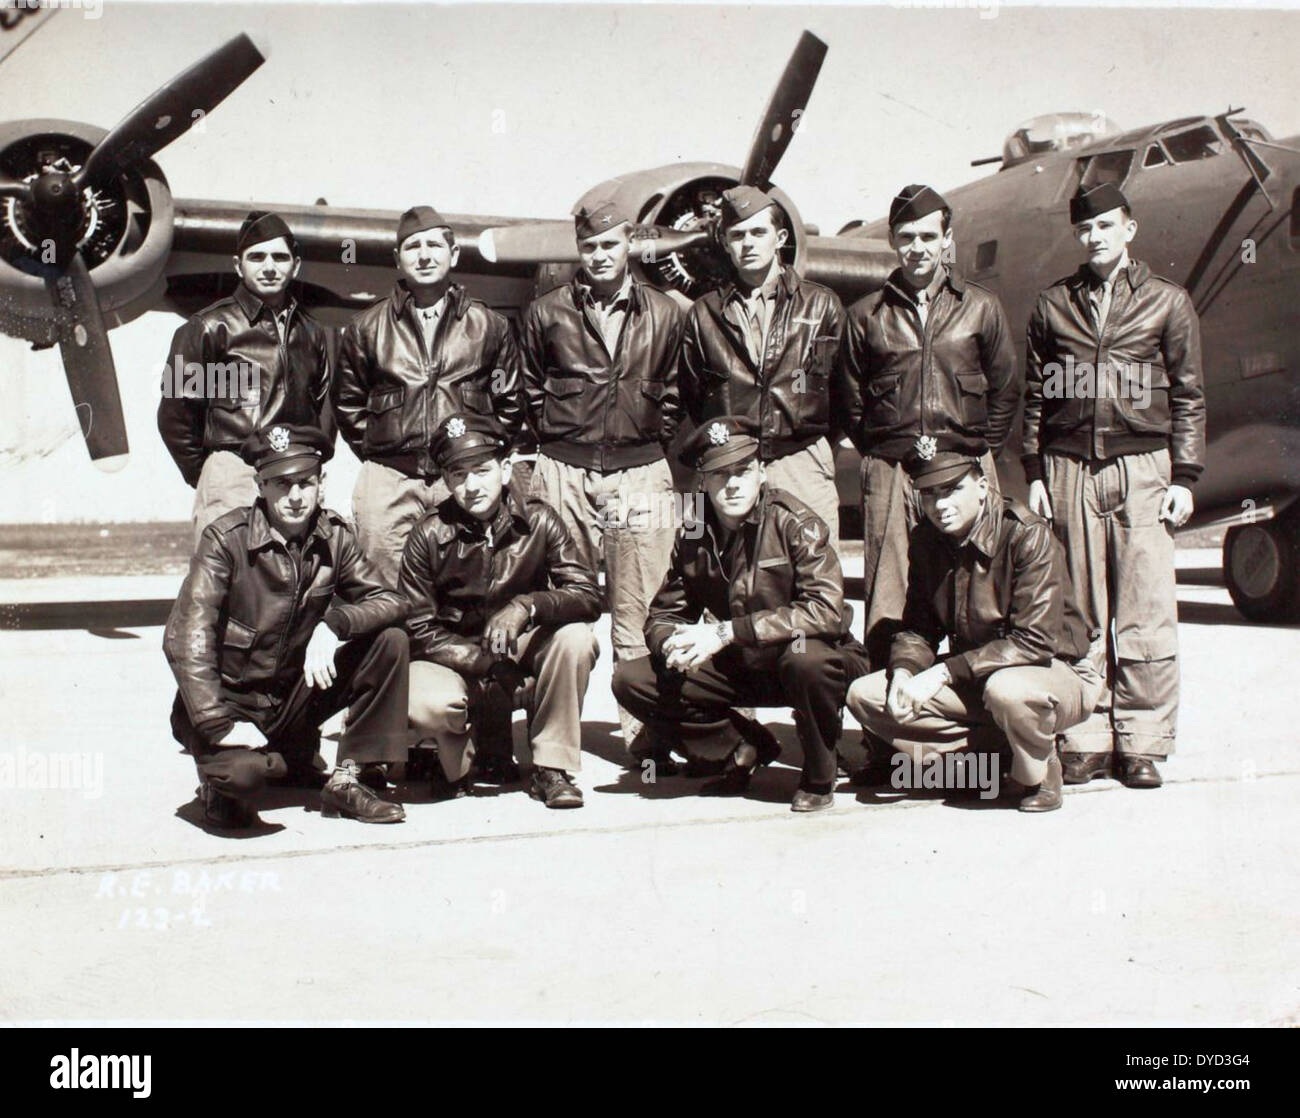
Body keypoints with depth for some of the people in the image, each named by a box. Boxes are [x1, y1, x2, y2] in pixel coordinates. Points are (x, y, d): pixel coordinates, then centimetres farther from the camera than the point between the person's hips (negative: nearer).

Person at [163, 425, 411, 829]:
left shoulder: (333, 537, -3)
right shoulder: (226, 538, -16)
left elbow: (389, 602, -5)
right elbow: (185, 637, -21)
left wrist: (334, 624, -26)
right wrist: (219, 725, -29)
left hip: (292, 699, 5)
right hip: (231, 701, -4)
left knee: (390, 641, -13)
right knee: (243, 774, -35)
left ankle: (346, 781, -7)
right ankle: (222, 777, 5)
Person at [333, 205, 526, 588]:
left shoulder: (489, 325, 11)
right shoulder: (367, 327, 11)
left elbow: (510, 402, 15)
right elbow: (348, 402, 17)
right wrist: (375, 456, 10)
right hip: (389, 481, 0)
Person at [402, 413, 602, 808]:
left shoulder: (539, 521, -10)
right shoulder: (428, 536, -12)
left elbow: (588, 595, -17)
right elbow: (419, 629, -11)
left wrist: (527, 606, -35)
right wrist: (484, 662, -25)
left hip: (521, 644, 2)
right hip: (456, 654, -2)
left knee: (575, 638, -29)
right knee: (427, 706, -34)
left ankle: (552, 768, -12)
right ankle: (461, 764, 4)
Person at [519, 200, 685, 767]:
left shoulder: (664, 314, 9)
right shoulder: (546, 312, 8)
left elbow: (673, 393, 16)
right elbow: (530, 388, 16)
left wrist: (650, 441, 8)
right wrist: (558, 440, 10)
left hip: (641, 472, 0)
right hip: (564, 472, 0)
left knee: (639, 612, -1)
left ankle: (645, 733, 4)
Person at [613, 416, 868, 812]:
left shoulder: (794, 523, -18)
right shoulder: (694, 536, -3)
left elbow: (827, 610, -30)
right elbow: (663, 614, 5)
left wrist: (727, 631, -32)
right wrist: (671, 644, -21)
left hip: (816, 657, -4)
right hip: (738, 667, 5)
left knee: (806, 657, -40)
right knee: (631, 680, -11)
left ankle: (819, 775, -10)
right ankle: (746, 749, 6)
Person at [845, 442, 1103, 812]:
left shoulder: (1027, 535, -22)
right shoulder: (926, 540, -2)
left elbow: (1034, 641, -27)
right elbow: (918, 628, 5)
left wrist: (943, 673, -30)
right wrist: (903, 673, -18)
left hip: (1054, 669, -6)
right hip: (973, 679, 6)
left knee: (1006, 689, -41)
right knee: (864, 695, -10)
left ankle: (1040, 776, -8)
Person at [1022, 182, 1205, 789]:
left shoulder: (1167, 301, 8)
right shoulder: (1052, 305, 12)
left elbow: (1188, 397, 7)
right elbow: (1036, 397, 13)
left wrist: (1184, 477, 1)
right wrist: (1034, 473, 6)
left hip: (1143, 470, -1)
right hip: (1069, 470, 1)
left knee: (1145, 614, -4)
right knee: (1078, 615, 2)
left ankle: (1142, 744, 3)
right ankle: (1086, 740, 8)